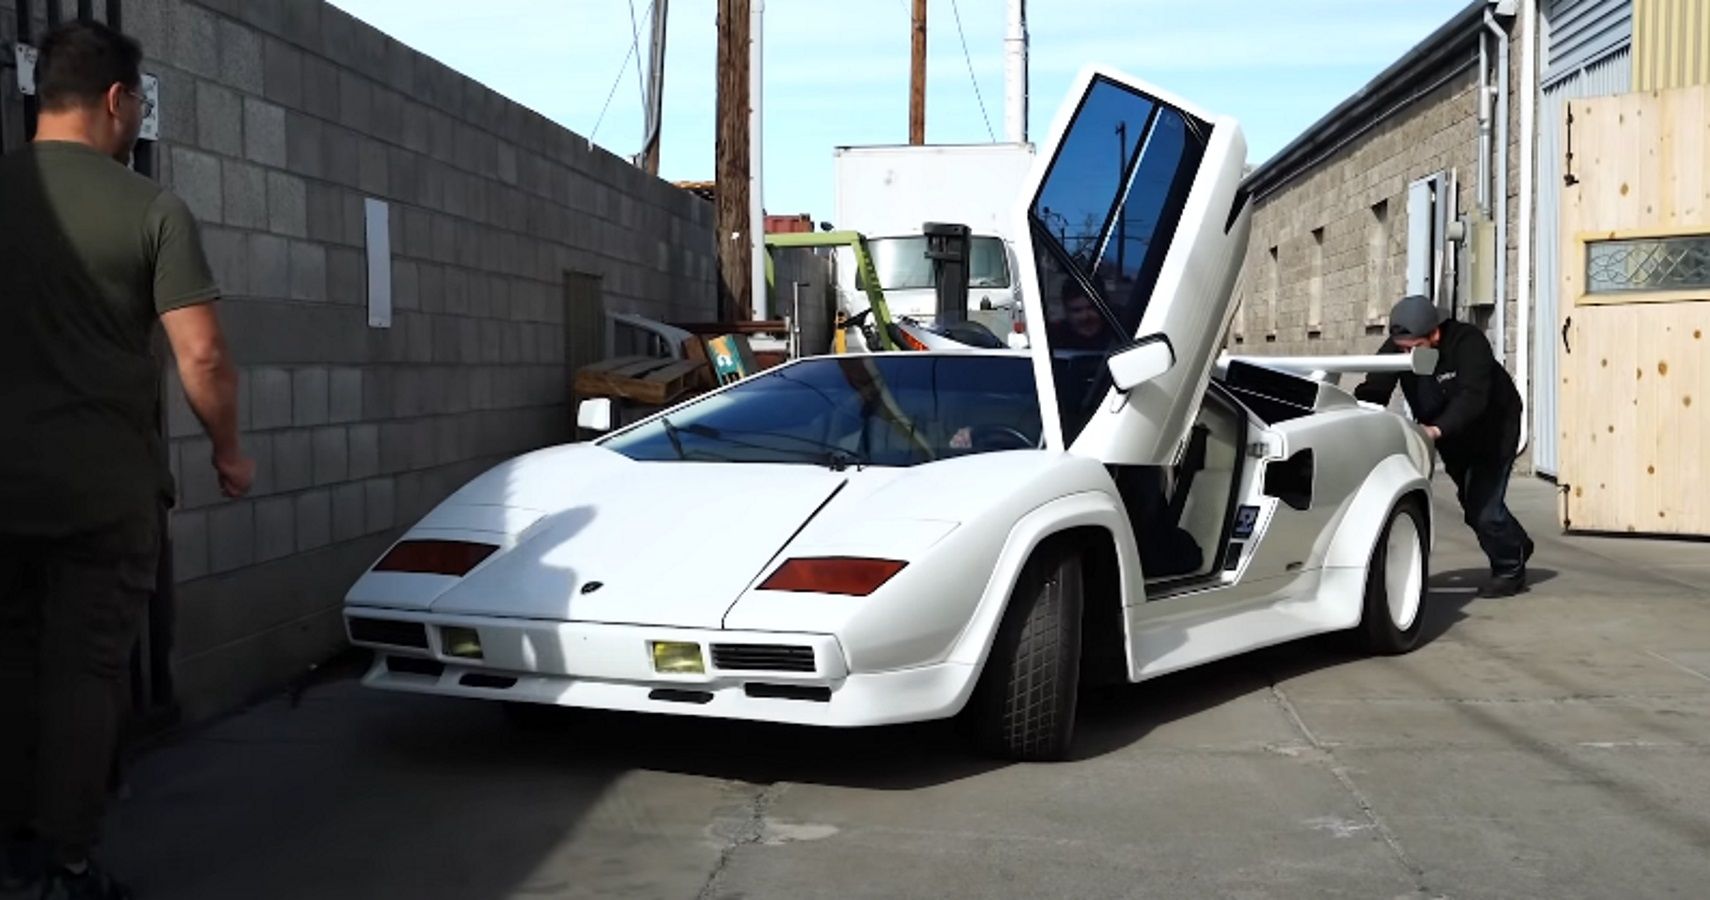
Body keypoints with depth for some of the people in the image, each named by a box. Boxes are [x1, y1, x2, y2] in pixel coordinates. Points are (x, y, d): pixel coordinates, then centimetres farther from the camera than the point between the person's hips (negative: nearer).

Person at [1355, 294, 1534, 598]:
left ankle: (1509, 569, 15)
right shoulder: (1395, 349, -21)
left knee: (1483, 507, -11)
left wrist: (1437, 429, -61)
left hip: (1494, 430, -6)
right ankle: (1516, 546, 45)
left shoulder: (1468, 342, -34)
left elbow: (1472, 397, -45)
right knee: (1471, 502, 18)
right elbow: (1372, 392, -28)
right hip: (1451, 437, 6)